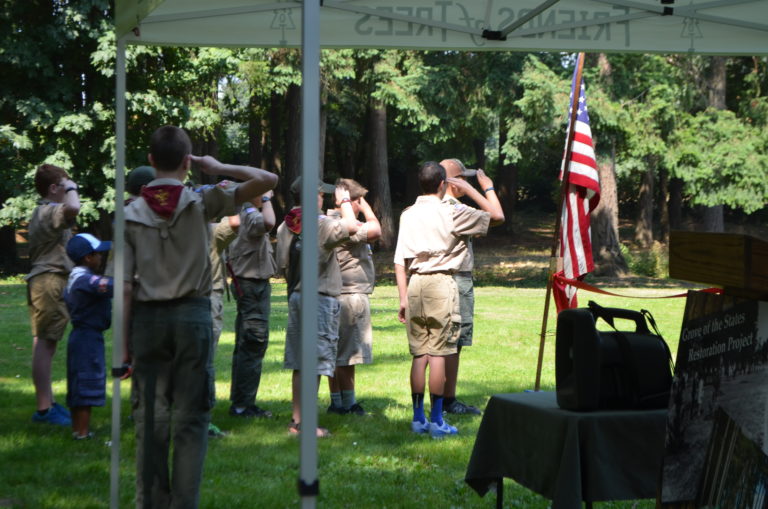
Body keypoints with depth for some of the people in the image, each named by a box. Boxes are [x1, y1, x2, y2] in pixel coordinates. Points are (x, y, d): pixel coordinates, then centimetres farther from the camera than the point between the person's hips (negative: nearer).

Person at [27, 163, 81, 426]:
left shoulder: (42, 212, 21)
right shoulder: (50, 211, -13)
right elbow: (73, 209, -35)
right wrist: (72, 189, -17)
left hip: (44, 281, 11)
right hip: (50, 280, -11)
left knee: (45, 344, 14)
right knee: (44, 344, -10)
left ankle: (48, 402, 20)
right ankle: (44, 408, -10)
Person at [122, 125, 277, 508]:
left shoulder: (131, 214, 1)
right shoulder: (201, 203, -3)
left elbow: (125, 286, -2)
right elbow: (267, 180, -9)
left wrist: (124, 343, 2)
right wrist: (219, 169, 3)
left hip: (148, 318, 2)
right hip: (192, 316, -2)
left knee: (150, 418, 7)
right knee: (191, 417, 2)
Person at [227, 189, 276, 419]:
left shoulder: (246, 213, 14)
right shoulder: (251, 215, -16)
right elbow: (268, 223, -37)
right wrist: (266, 200, -23)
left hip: (251, 285, 11)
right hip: (253, 285, -11)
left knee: (244, 346, 13)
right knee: (254, 344, -10)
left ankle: (239, 402, 19)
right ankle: (243, 404, -9)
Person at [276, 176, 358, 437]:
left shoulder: (285, 227, 7)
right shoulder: (320, 224, -13)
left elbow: (282, 265, 11)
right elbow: (350, 227, -20)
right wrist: (345, 202, -4)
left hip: (295, 296, 7)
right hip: (320, 298, -7)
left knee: (299, 364, 12)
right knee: (315, 364, -4)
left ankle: (296, 419, 15)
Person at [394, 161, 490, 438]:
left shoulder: (408, 215, 8)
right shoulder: (452, 213, -5)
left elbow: (400, 261, 7)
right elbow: (495, 216, 3)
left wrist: (403, 298, 11)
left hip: (415, 283, 5)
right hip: (441, 283, -4)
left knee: (419, 354, 9)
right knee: (438, 353, -3)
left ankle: (418, 418, 12)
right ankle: (437, 420, -2)